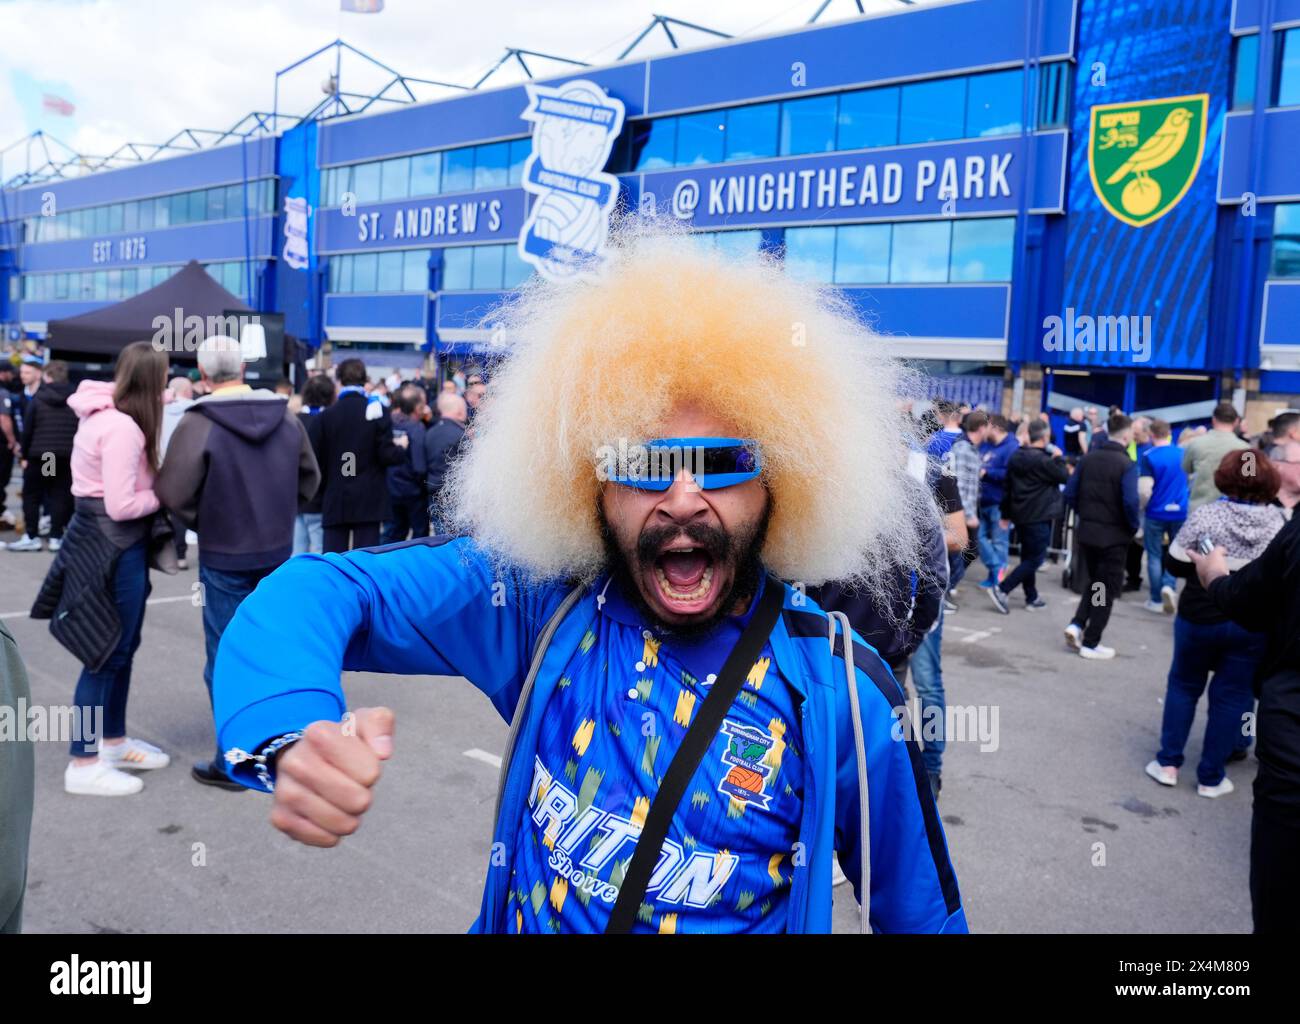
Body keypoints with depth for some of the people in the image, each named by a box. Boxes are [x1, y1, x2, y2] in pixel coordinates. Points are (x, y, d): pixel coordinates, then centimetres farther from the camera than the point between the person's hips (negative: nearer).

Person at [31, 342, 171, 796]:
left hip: (107, 539, 10)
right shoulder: (122, 428, -23)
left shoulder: (106, 415, 8)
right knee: (106, 652, -1)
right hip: (111, 544, -10)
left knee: (121, 646, 19)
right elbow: (121, 505, -25)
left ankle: (114, 742, 32)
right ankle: (84, 763, 9)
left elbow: (122, 484, 6)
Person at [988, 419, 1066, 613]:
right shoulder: (1043, 460, -18)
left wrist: (1006, 513, 18)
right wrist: (1058, 457, 1)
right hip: (1039, 516, -9)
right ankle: (1002, 590, -13)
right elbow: (1064, 476, -11)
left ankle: (1031, 597, 22)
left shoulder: (1016, 456, 9)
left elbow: (1008, 487, 13)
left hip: (1020, 514, 9)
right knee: (1035, 558, -4)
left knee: (1028, 556, 16)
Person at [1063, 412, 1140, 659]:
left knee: (1094, 582, 22)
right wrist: (1134, 527, -5)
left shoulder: (1089, 457, 1)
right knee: (1107, 589, 7)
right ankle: (1091, 643, 11)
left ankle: (1076, 625, 7)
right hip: (1114, 535, -5)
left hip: (1087, 532, 5)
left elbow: (1070, 493, 2)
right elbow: (1130, 502, -22)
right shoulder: (1127, 464, -15)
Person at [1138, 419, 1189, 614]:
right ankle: (1168, 586, -7)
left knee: (1155, 556, 7)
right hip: (1180, 512, 3)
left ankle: (1156, 600, 11)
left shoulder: (1148, 456, -11)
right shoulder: (1183, 454, 2)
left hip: (1156, 513, -3)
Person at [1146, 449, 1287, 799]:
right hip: (1254, 623, 2)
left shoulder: (1205, 516, -14)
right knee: (1231, 695, 10)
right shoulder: (1279, 521, -6)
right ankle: (1211, 777, 16)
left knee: (1183, 685, 16)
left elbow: (1175, 565, -8)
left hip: (1200, 616, -1)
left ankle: (1168, 763, 18)